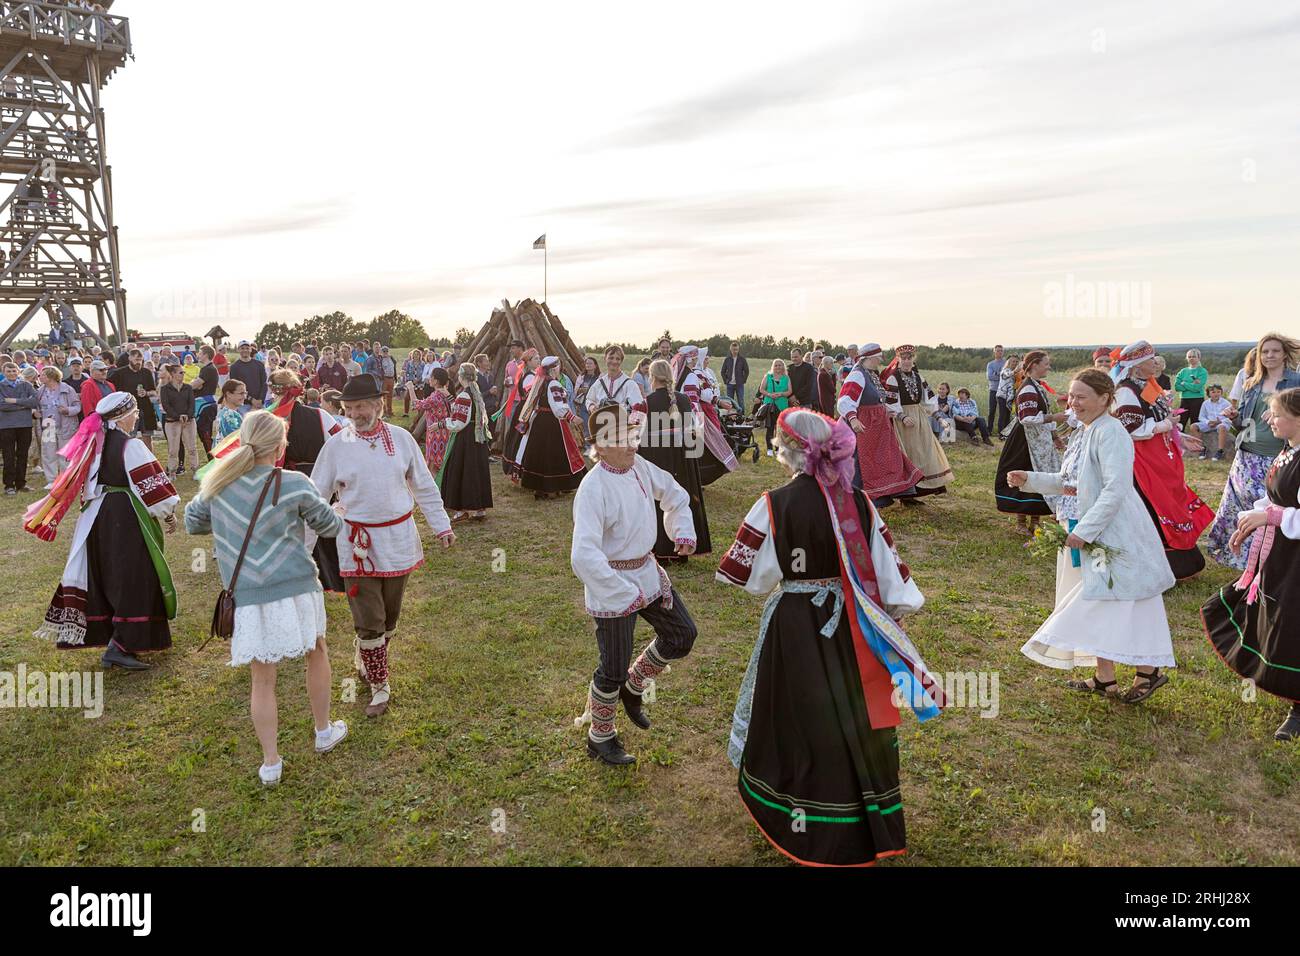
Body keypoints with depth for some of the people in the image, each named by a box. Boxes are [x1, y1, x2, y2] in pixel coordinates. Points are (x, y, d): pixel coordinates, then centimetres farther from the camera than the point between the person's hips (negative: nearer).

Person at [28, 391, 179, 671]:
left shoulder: (94, 443, 8)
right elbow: (152, 483, -14)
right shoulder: (131, 446, -15)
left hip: (97, 517, 8)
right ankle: (120, 646, -6)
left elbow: (80, 483, 15)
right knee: (134, 581, -3)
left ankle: (104, 636, 24)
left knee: (105, 577, 16)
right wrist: (169, 514, -4)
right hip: (126, 517, -8)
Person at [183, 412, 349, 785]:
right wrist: (327, 509, 23)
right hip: (296, 589, -2)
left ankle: (271, 763, 21)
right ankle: (324, 733, 36)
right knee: (317, 653, 22)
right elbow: (331, 526, 2)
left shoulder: (218, 483, 0)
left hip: (248, 597, 2)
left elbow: (192, 522, 17)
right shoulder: (294, 485, -11)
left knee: (262, 680, 13)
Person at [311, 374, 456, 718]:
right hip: (358, 544, -2)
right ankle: (379, 686, 16)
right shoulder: (336, 445, -6)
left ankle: (364, 661, 41)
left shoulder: (401, 438, -2)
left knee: (390, 614, 16)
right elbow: (316, 496, -1)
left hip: (398, 539, 2)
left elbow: (424, 487, 5)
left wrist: (442, 526, 5)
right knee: (369, 620, 0)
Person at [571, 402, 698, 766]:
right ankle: (600, 738, 32)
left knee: (682, 636, 15)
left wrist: (684, 531, 1)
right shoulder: (593, 488, -26)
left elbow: (675, 496, 16)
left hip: (648, 572, 8)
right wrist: (627, 594, -31)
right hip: (612, 585, -8)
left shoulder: (640, 466, -3)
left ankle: (633, 685, 39)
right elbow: (584, 556, -33)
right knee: (614, 669, 5)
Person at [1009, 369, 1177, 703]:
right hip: (1087, 536, 10)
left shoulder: (1110, 432, -18)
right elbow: (1068, 483, 19)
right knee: (1095, 605, 15)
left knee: (1123, 606, -1)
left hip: (1114, 536, -10)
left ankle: (1148, 671, 16)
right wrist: (1030, 479, 7)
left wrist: (1084, 530, -25)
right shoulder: (1082, 432, 11)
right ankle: (1103, 676, 26)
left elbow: (1115, 491, -25)